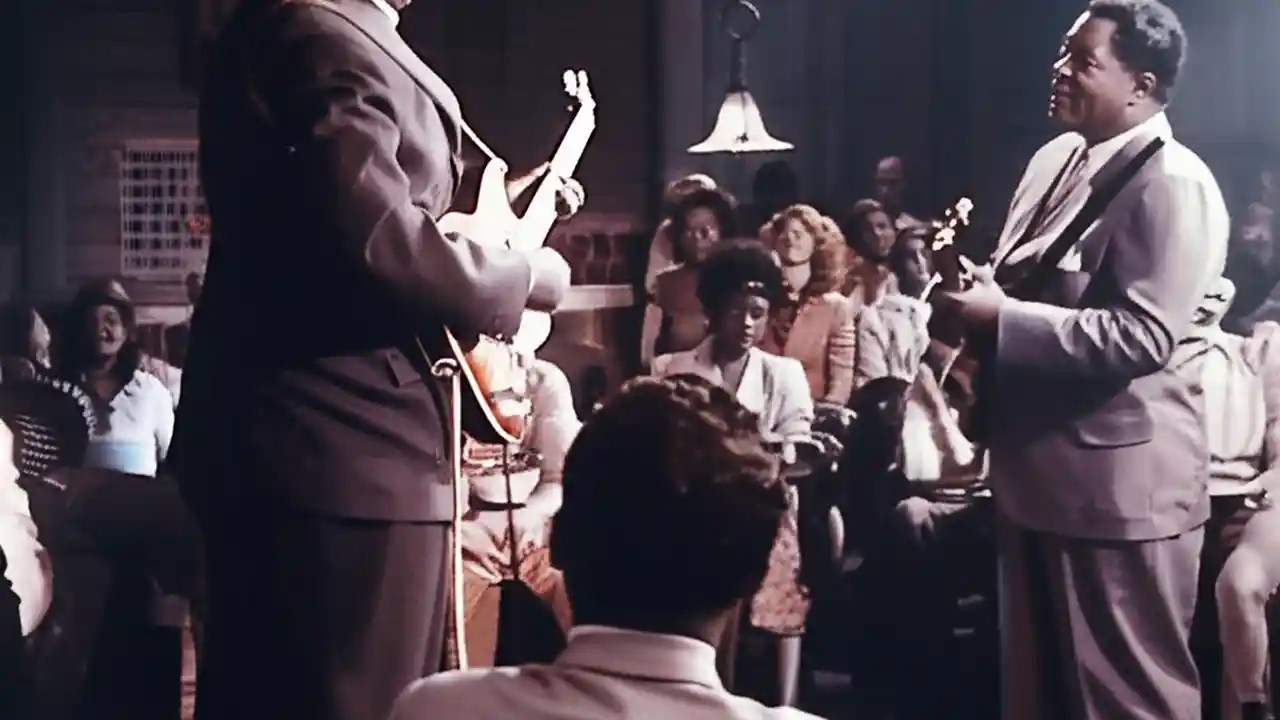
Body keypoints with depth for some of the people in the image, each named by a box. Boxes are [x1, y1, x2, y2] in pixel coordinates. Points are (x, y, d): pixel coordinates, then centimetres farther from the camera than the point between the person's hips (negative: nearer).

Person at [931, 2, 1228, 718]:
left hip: (1117, 484, -9)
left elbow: (1141, 336, -26)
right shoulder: (1057, 157, 10)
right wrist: (975, 297, 3)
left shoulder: (1171, 184, -17)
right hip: (1041, 474, 9)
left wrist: (1000, 319, -24)